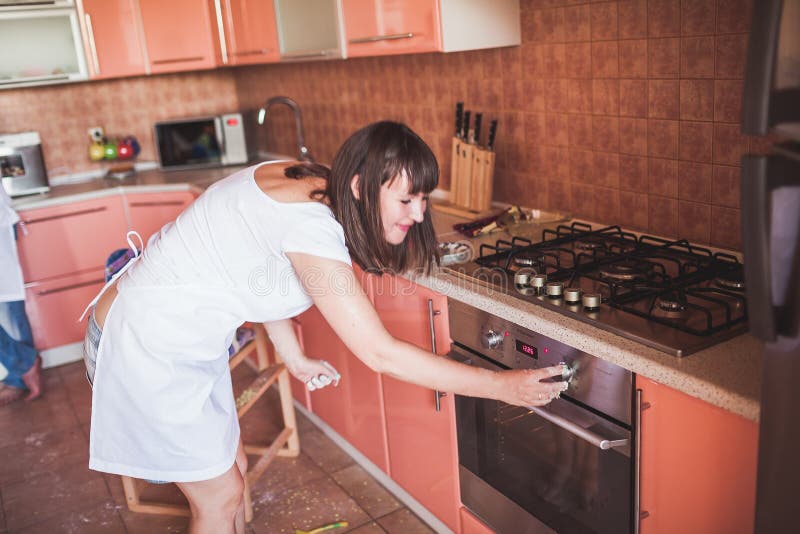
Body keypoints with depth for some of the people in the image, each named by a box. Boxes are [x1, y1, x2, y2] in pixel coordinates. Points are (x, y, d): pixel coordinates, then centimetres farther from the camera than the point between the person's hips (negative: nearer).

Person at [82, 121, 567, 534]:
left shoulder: (306, 185, -5)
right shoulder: (309, 223, -33)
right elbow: (380, 354, -31)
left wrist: (295, 358, 13)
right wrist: (504, 387, -25)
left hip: (190, 341, 8)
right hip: (149, 347, -8)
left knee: (233, 467, 19)